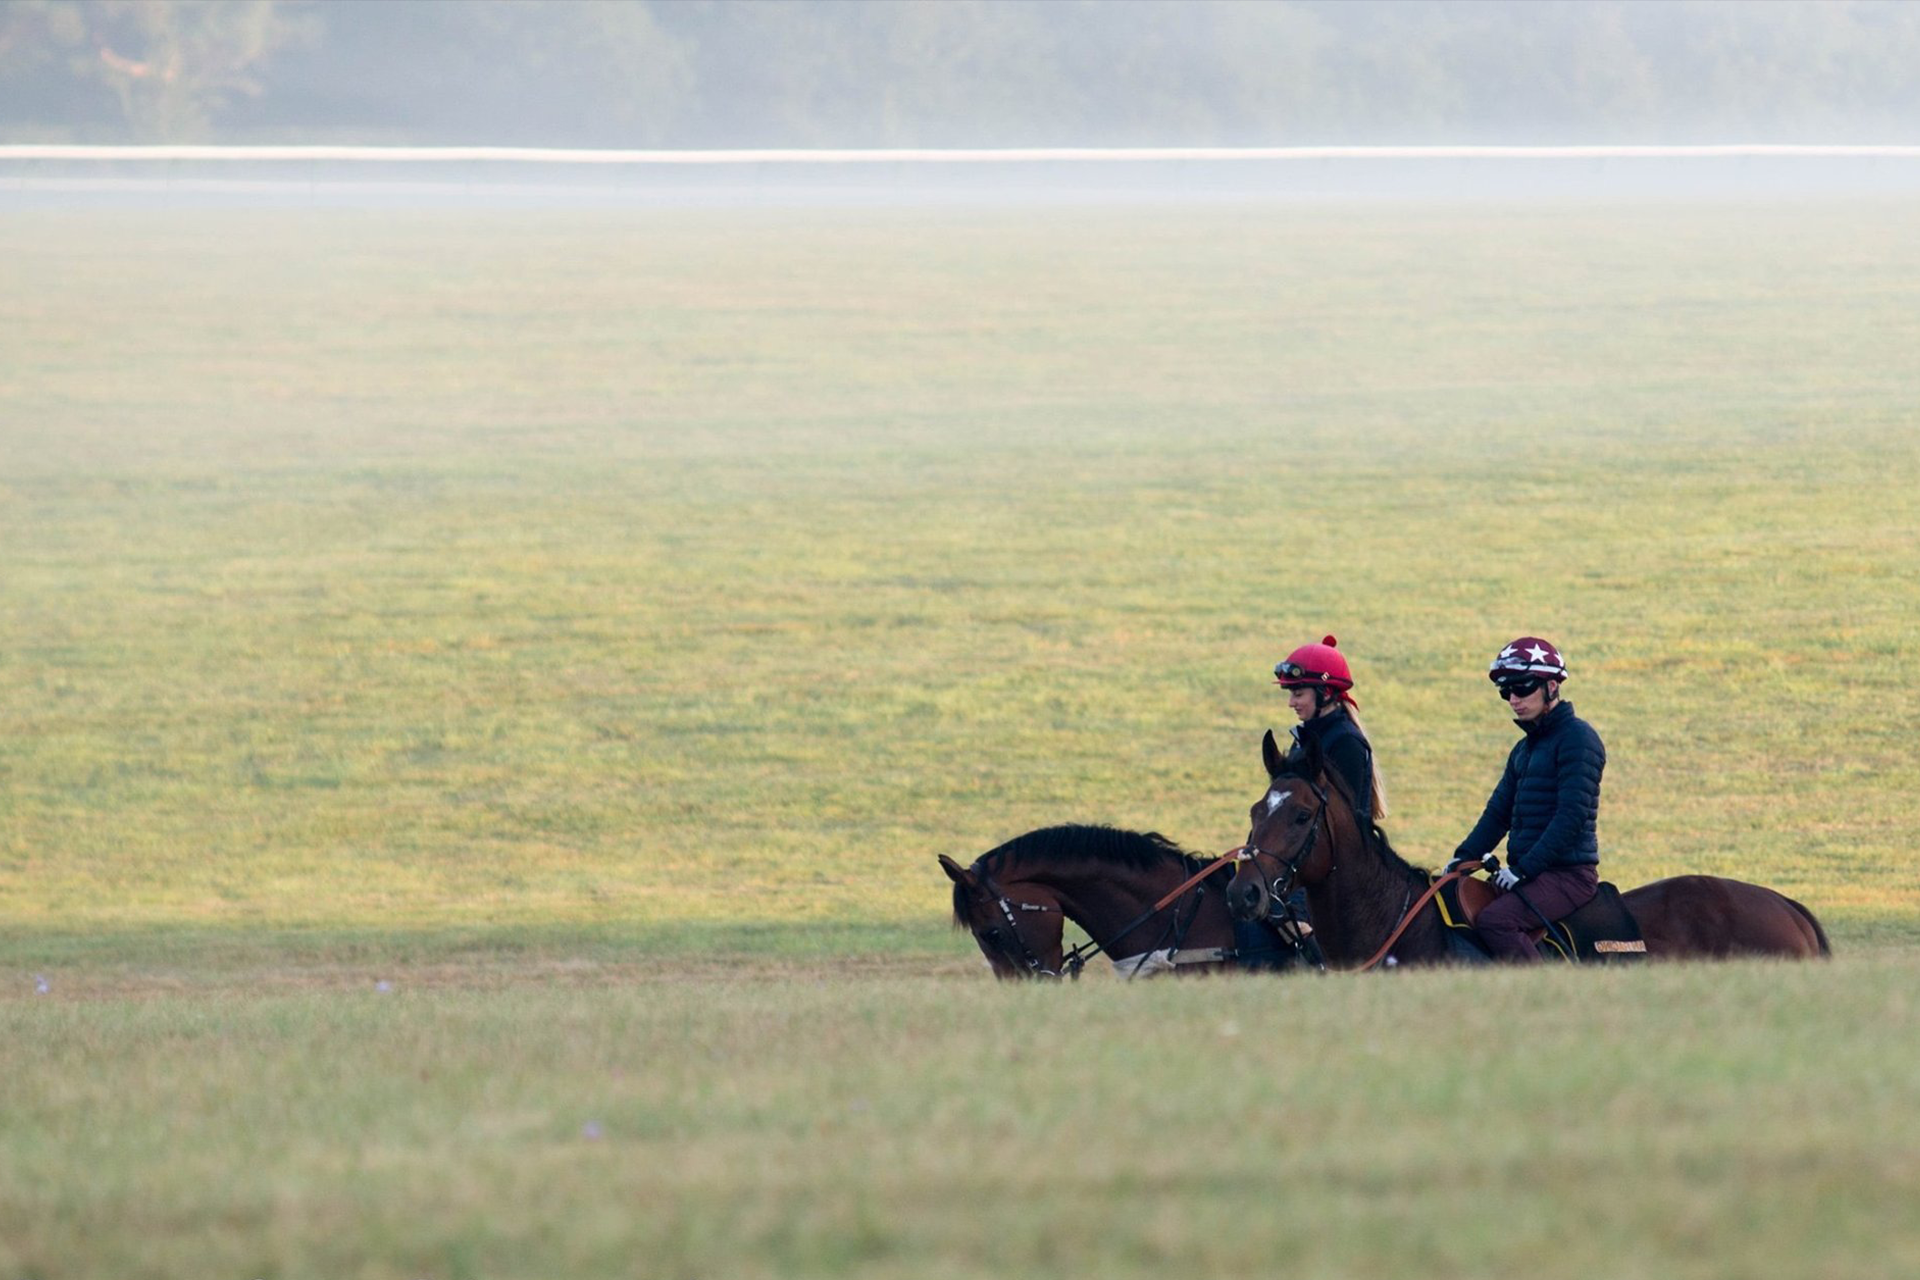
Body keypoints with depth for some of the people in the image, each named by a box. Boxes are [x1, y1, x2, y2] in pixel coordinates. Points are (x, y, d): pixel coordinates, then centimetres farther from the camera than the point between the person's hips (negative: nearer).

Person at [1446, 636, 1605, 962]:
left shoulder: (1578, 738, -10)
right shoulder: (1525, 748, 19)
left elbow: (1572, 815, -18)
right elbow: (1499, 812, 19)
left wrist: (1524, 869, -21)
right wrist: (1464, 858, 3)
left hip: (1569, 874, -9)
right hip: (1527, 871, 9)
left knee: (1494, 920, -30)